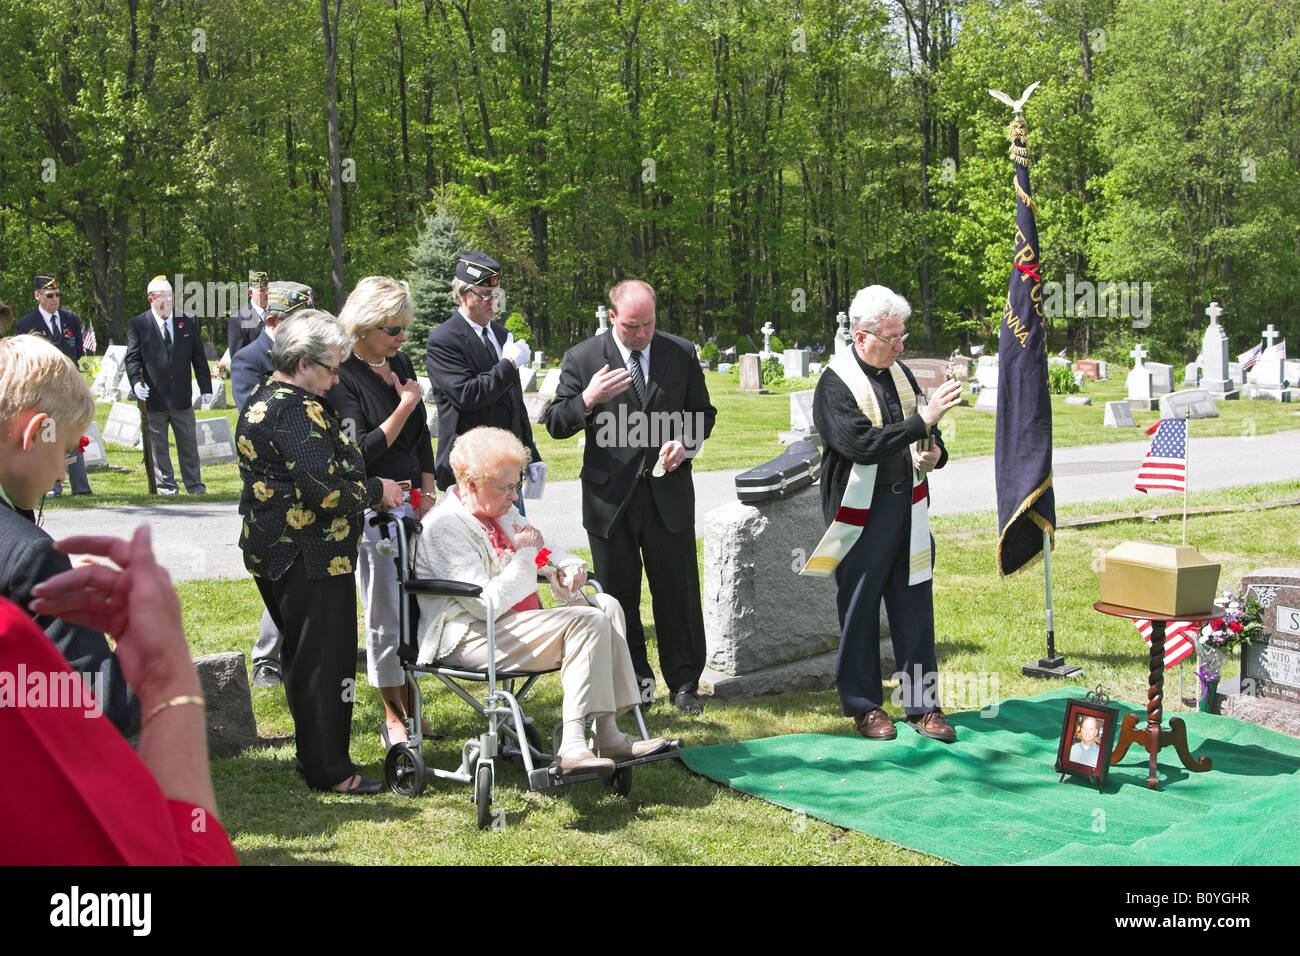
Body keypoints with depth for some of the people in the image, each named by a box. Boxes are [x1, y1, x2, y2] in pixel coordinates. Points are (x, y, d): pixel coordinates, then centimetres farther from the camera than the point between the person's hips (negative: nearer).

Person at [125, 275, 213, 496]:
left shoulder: (188, 322, 9)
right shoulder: (137, 324, 1)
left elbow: (199, 357, 11)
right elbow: (133, 358, -2)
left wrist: (205, 388, 5)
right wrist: (136, 381, -20)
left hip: (182, 396, 2)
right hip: (154, 398, -2)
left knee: (188, 442, 7)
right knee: (158, 444, 4)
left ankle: (194, 484, 16)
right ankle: (165, 485, 13)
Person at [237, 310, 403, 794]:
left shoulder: (264, 399, 14)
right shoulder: (299, 411, -20)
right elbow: (325, 489, -26)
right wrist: (376, 491, -9)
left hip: (274, 550, 11)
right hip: (310, 557, -11)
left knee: (302, 655, 19)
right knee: (325, 659, -1)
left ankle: (317, 756, 31)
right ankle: (328, 769, 7)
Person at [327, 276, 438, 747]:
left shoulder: (401, 364, 12)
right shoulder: (343, 377, -10)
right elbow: (362, 452, -15)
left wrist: (428, 492, 10)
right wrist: (404, 406, -11)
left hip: (415, 503, 7)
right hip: (374, 509, -7)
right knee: (387, 617, -1)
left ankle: (412, 708, 18)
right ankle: (393, 718, 12)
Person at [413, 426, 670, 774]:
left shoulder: (503, 513, 14)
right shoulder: (445, 527, -15)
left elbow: (539, 557, 27)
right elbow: (487, 603, -22)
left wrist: (566, 568, 4)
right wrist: (524, 555, -15)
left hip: (514, 625, 10)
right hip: (468, 639, -10)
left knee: (606, 606, -4)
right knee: (587, 622, -23)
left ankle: (606, 732, -14)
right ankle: (572, 745, -29)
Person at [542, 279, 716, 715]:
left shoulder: (681, 353, 4)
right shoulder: (581, 358, -2)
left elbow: (704, 412, 14)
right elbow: (555, 425, -3)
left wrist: (686, 442, -6)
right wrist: (587, 400, -22)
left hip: (669, 495, 1)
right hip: (610, 498, -1)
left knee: (678, 593, 3)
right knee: (619, 597, 8)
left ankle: (684, 682, 16)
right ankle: (635, 680, 22)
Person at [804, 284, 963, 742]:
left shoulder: (900, 374, 11)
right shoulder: (835, 384, -11)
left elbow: (928, 437, 23)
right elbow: (861, 445, -24)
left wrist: (935, 453, -1)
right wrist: (923, 420, -26)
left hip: (908, 508, 6)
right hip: (862, 514, -6)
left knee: (915, 607, 9)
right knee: (859, 611, 5)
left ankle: (922, 704, 18)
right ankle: (864, 706, 18)